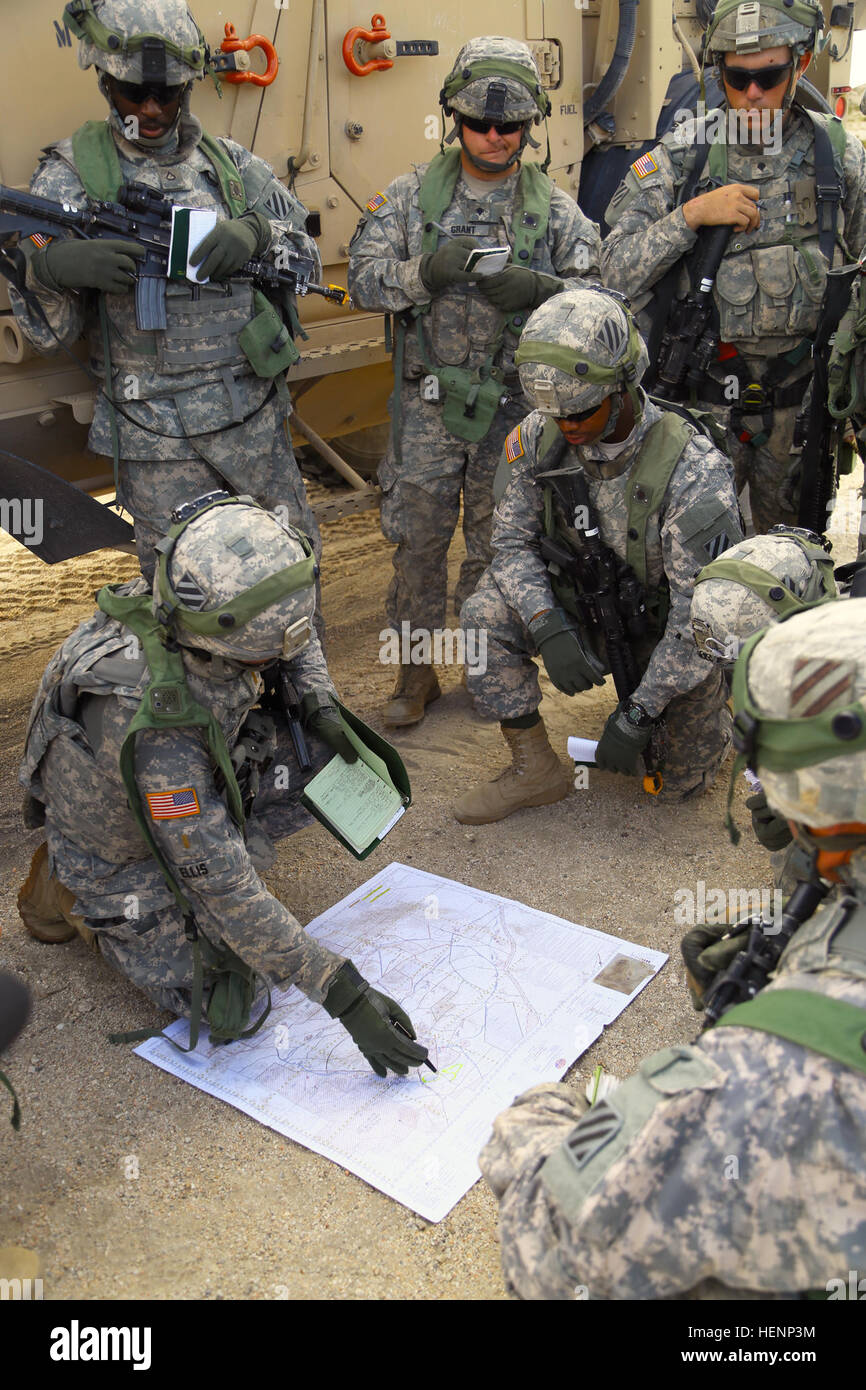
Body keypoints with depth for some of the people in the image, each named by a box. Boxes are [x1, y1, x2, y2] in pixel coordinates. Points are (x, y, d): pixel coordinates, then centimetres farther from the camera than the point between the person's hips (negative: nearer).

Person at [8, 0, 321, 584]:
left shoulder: (233, 164, 6)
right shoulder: (71, 175, -3)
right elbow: (48, 333, -6)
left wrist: (258, 233, -15)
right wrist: (52, 266, -29)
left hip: (255, 417, 3)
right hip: (155, 436, -3)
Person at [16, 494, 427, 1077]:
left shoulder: (228, 618, -24)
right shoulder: (157, 728, -44)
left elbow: (296, 633, 4)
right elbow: (225, 891, -38)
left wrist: (319, 702, -15)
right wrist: (345, 994, -35)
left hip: (196, 790, 7)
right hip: (119, 848, -6)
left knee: (320, 751, -12)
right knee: (226, 1009, -7)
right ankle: (64, 891, 9)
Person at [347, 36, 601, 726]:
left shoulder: (556, 208, 2)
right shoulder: (412, 193, 1)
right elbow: (364, 278, -4)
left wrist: (539, 288, -23)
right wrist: (426, 272, -24)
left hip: (513, 406, 0)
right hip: (428, 402, 0)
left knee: (497, 544, 11)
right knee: (418, 538, 4)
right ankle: (418, 669, 20)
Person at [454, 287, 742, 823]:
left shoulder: (695, 472, -31)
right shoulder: (539, 438, -17)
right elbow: (512, 542, -8)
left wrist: (639, 715, -25)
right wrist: (547, 627, -27)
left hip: (669, 634, -3)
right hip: (587, 615, 4)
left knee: (682, 782, 2)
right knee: (485, 613, -22)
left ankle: (714, 698, 34)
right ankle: (536, 772, -8)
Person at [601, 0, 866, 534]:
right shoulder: (682, 155, -2)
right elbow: (615, 272, -6)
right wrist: (690, 215, -18)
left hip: (804, 392, 2)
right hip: (708, 391, -1)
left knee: (792, 539, 14)